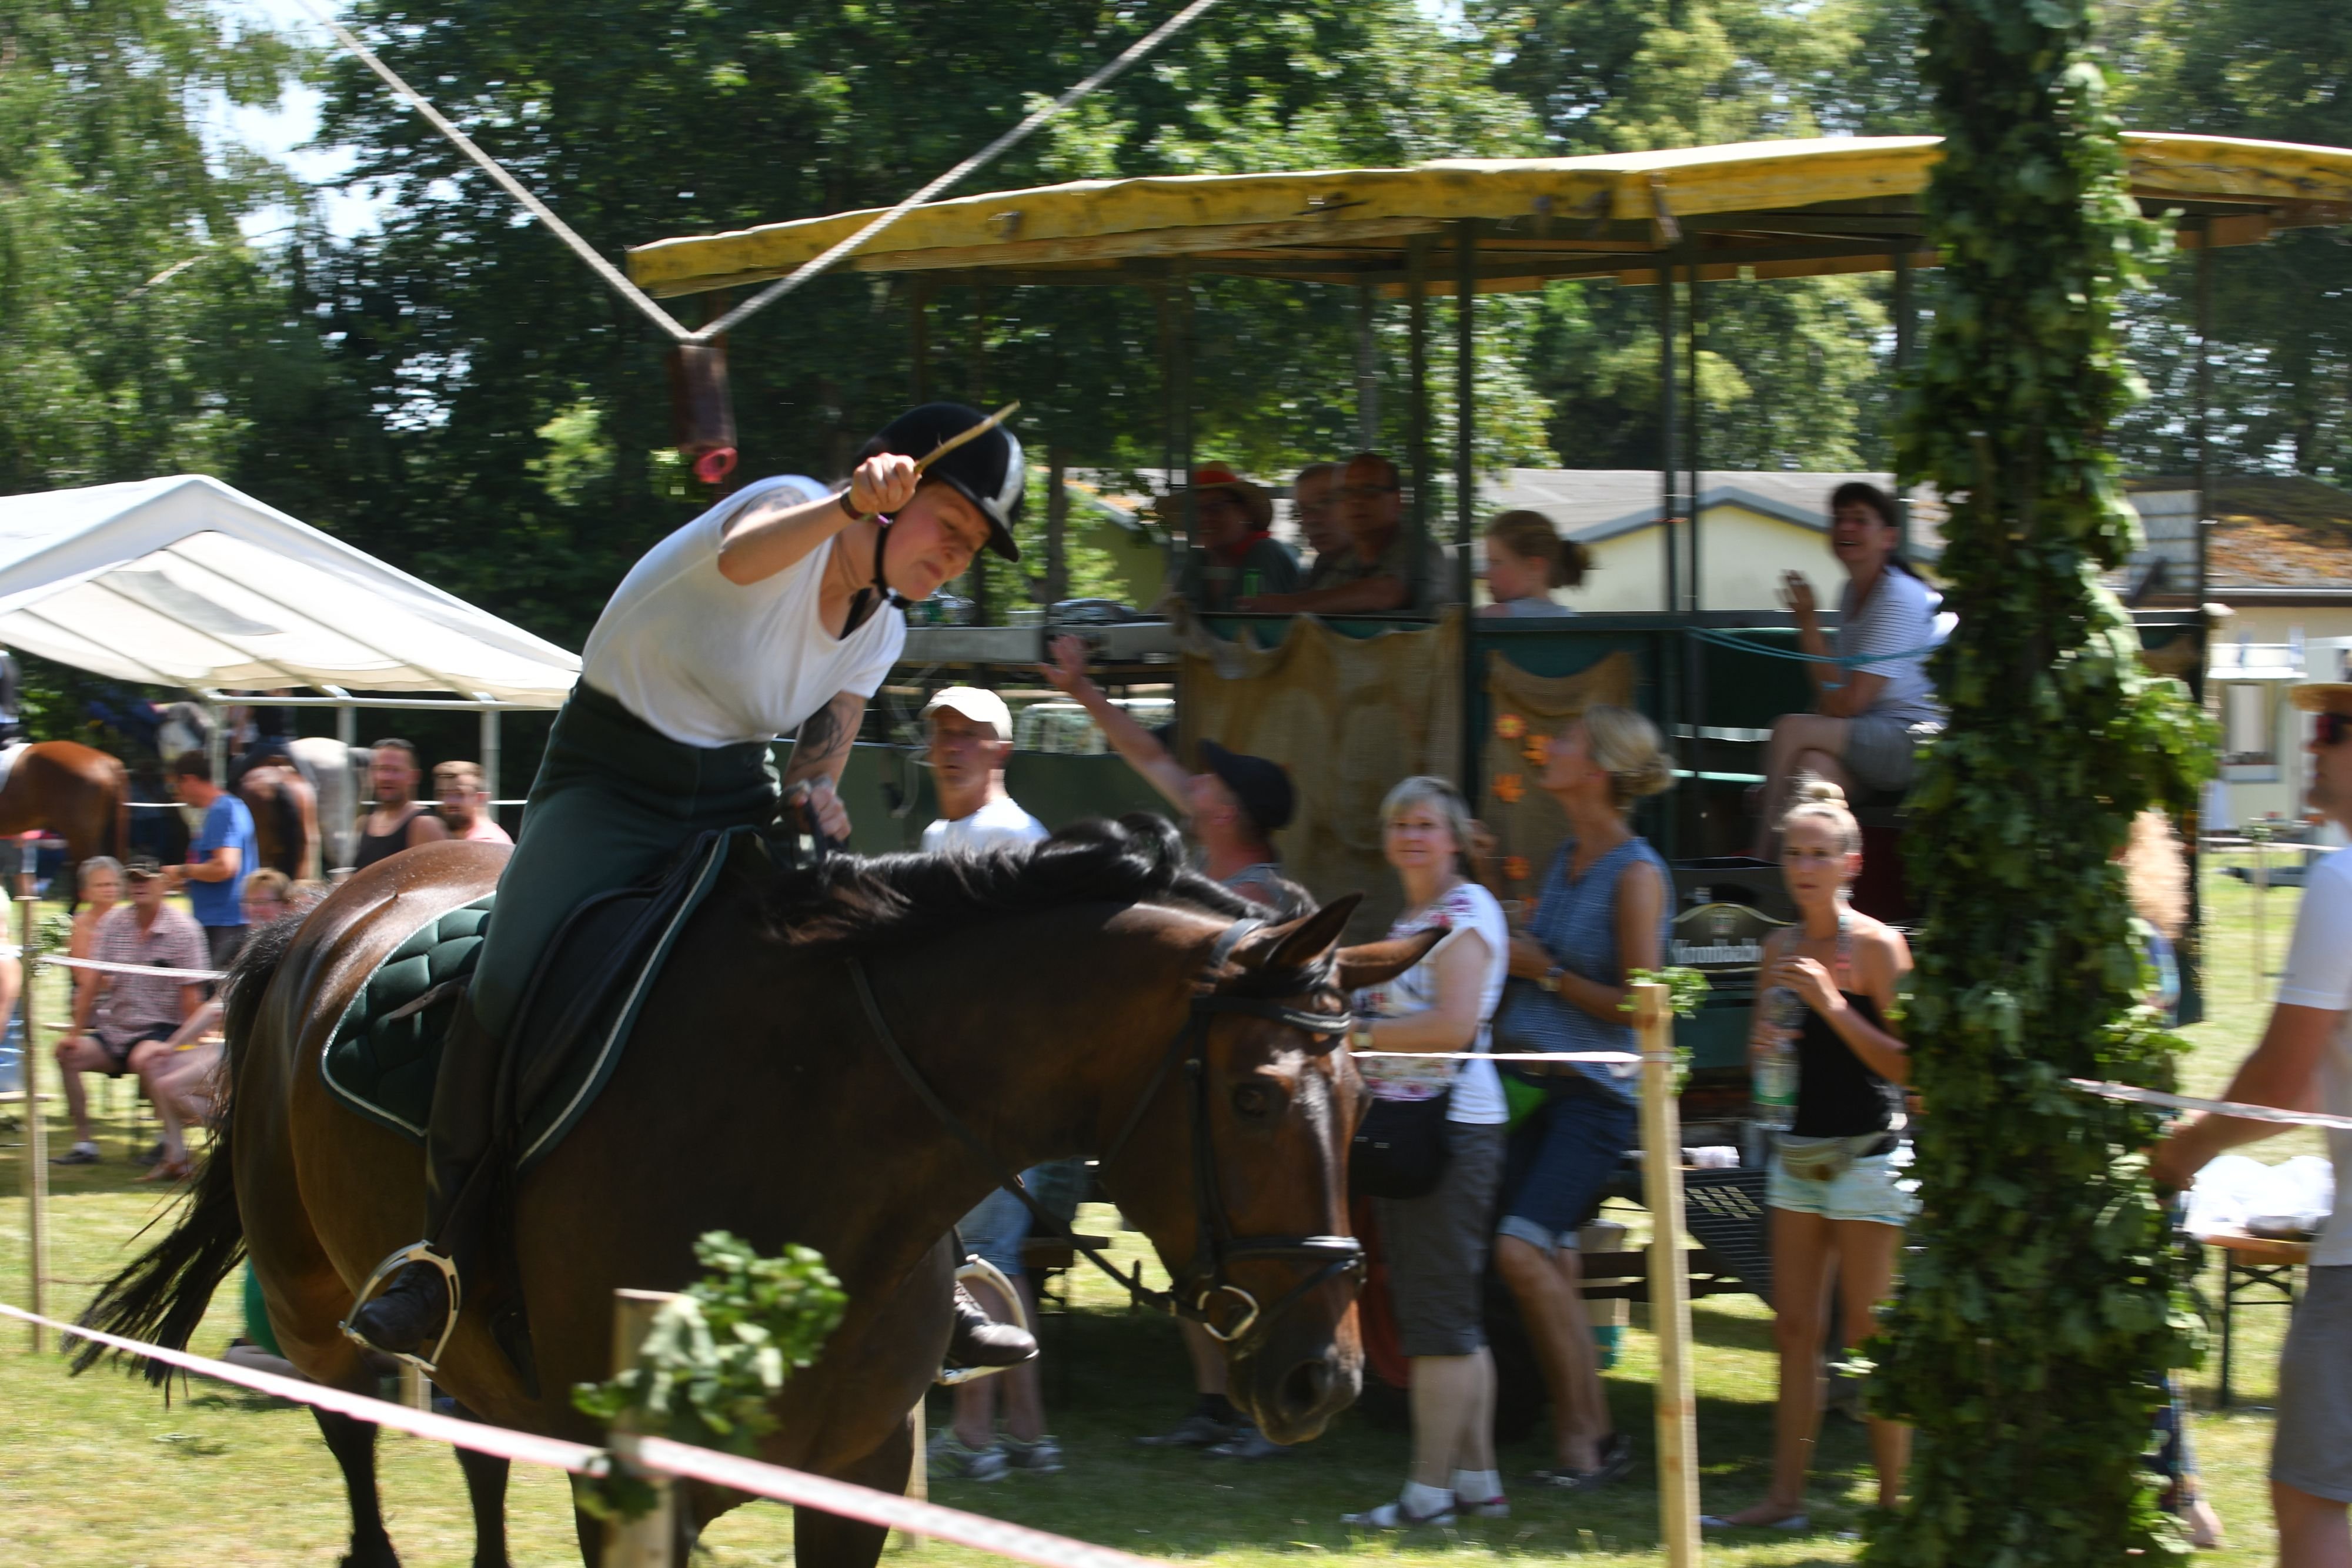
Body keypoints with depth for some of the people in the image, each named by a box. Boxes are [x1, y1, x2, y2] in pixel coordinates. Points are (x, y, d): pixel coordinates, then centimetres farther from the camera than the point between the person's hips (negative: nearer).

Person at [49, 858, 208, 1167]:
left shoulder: (182, 930, -8)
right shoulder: (113, 922, 5)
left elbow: (191, 994, -11)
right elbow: (94, 983, 5)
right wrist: (76, 1033, 0)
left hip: (162, 1027, -6)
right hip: (115, 1029, 6)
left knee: (142, 1059, -35)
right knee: (68, 1053, -13)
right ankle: (84, 1143, -7)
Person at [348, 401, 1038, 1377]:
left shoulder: (878, 633, 7)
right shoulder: (795, 509, -14)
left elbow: (819, 763, 6)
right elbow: (744, 558, -38)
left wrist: (814, 803, -18)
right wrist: (854, 505, -56)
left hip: (737, 802, 6)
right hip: (608, 785, -6)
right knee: (510, 989, -28)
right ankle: (444, 1256, -13)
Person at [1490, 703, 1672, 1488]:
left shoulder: (1636, 874, -11)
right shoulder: (1566, 858, 13)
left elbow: (1638, 1004, -14)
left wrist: (1545, 971, -11)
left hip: (1597, 1093, -8)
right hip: (1537, 1080, 8)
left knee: (1523, 1250, -18)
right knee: (1553, 1265, 6)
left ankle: (1585, 1432, -8)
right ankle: (1586, 1436, 15)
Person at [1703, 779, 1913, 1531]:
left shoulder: (1875, 945, -9)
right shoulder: (1780, 947, 9)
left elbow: (1904, 1064, -14)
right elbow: (1762, 1049, 20)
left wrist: (1832, 1004, -21)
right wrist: (1762, 1038, -3)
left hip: (1865, 1152, -6)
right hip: (1798, 1150, 6)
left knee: (1867, 1331, -3)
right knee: (1795, 1329, 7)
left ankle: (1892, 1498, 5)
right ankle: (1785, 1497, 12)